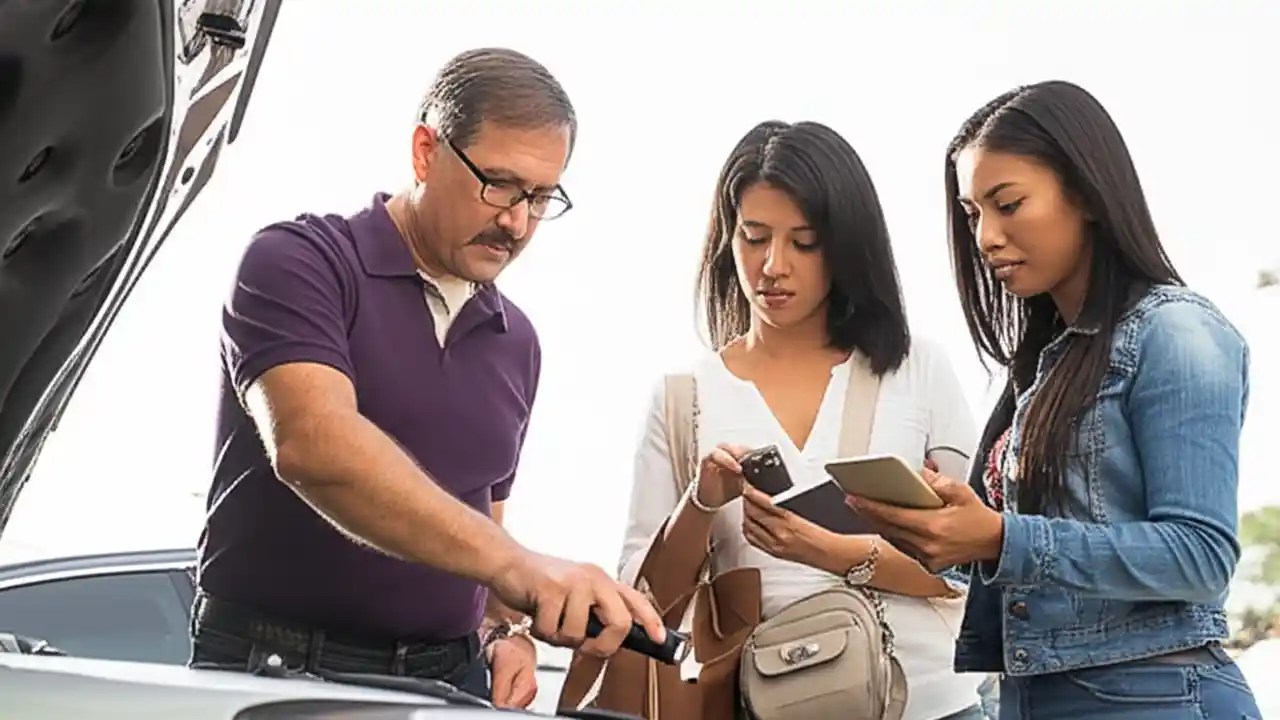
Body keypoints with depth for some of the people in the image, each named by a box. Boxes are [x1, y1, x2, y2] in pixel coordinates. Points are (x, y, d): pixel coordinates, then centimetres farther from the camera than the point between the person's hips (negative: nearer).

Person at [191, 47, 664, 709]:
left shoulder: (515, 341, 14)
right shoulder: (297, 263, -8)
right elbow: (313, 442, -26)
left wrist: (503, 630, 2)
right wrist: (513, 563, -35)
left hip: (445, 678, 5)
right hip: (271, 672, -5)